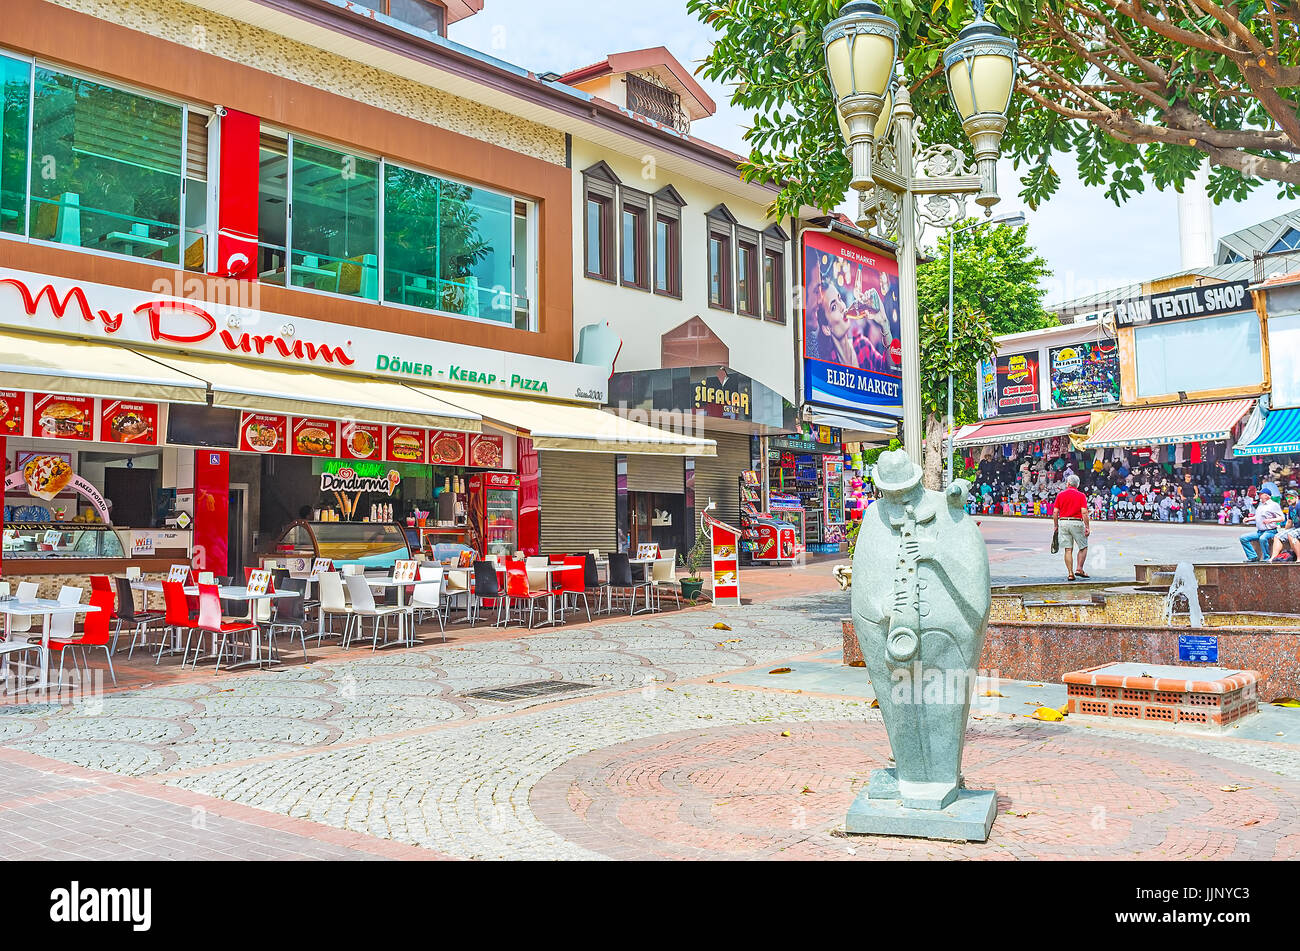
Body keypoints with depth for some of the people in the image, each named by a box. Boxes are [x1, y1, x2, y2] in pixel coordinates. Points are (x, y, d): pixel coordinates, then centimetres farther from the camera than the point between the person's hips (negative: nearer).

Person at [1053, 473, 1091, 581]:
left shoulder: (1060, 494, 4)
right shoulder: (1081, 495, -2)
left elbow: (1055, 512, 2)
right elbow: (1084, 512, -10)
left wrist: (1055, 526, 12)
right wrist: (1087, 527, -7)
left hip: (1063, 522, 2)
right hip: (1077, 522, -2)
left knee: (1068, 550, 4)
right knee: (1083, 547, 14)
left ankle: (1070, 573, 2)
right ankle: (1079, 569, 4)